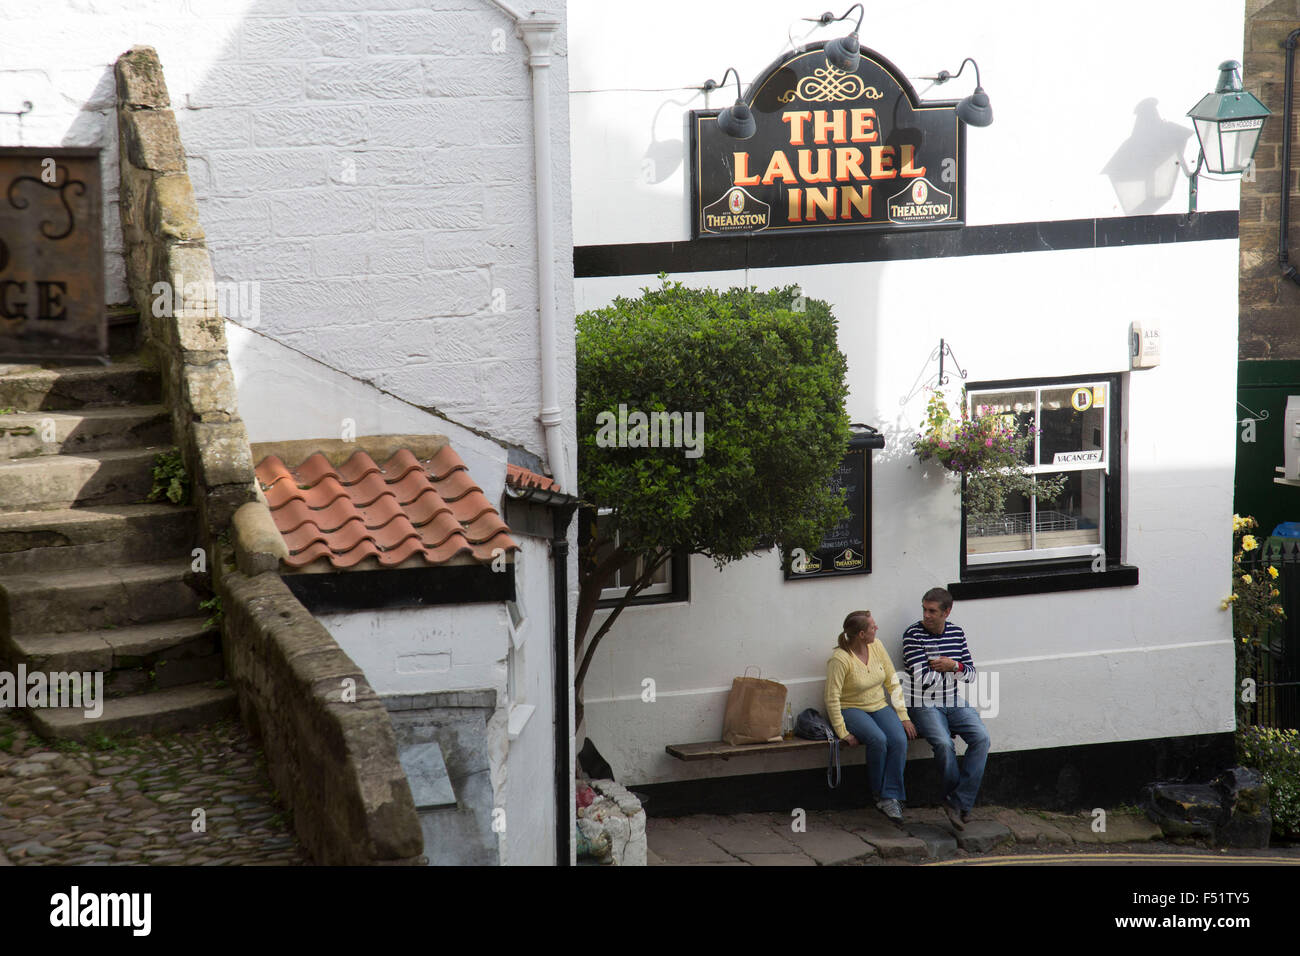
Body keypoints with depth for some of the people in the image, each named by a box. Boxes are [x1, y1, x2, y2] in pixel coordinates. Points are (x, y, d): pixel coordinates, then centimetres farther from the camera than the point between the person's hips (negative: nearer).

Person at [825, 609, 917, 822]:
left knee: (899, 740, -25)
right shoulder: (840, 659, -19)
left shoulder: (876, 647, -1)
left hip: (880, 706, 5)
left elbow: (893, 682, 6)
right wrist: (843, 733, -21)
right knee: (878, 740, -33)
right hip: (852, 709, -5)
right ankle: (878, 794, -14)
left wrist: (903, 716, 0)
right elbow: (832, 699, -18)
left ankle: (890, 797, -22)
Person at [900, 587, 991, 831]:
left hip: (955, 702, 5)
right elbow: (923, 679, -15)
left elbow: (970, 674, 10)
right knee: (944, 744, -30)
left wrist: (954, 666, -9)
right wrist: (945, 669, -2)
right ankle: (961, 803, -11)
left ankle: (958, 802, -20)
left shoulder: (957, 633, 7)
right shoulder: (913, 635, -9)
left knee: (981, 738, -21)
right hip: (925, 705, -5)